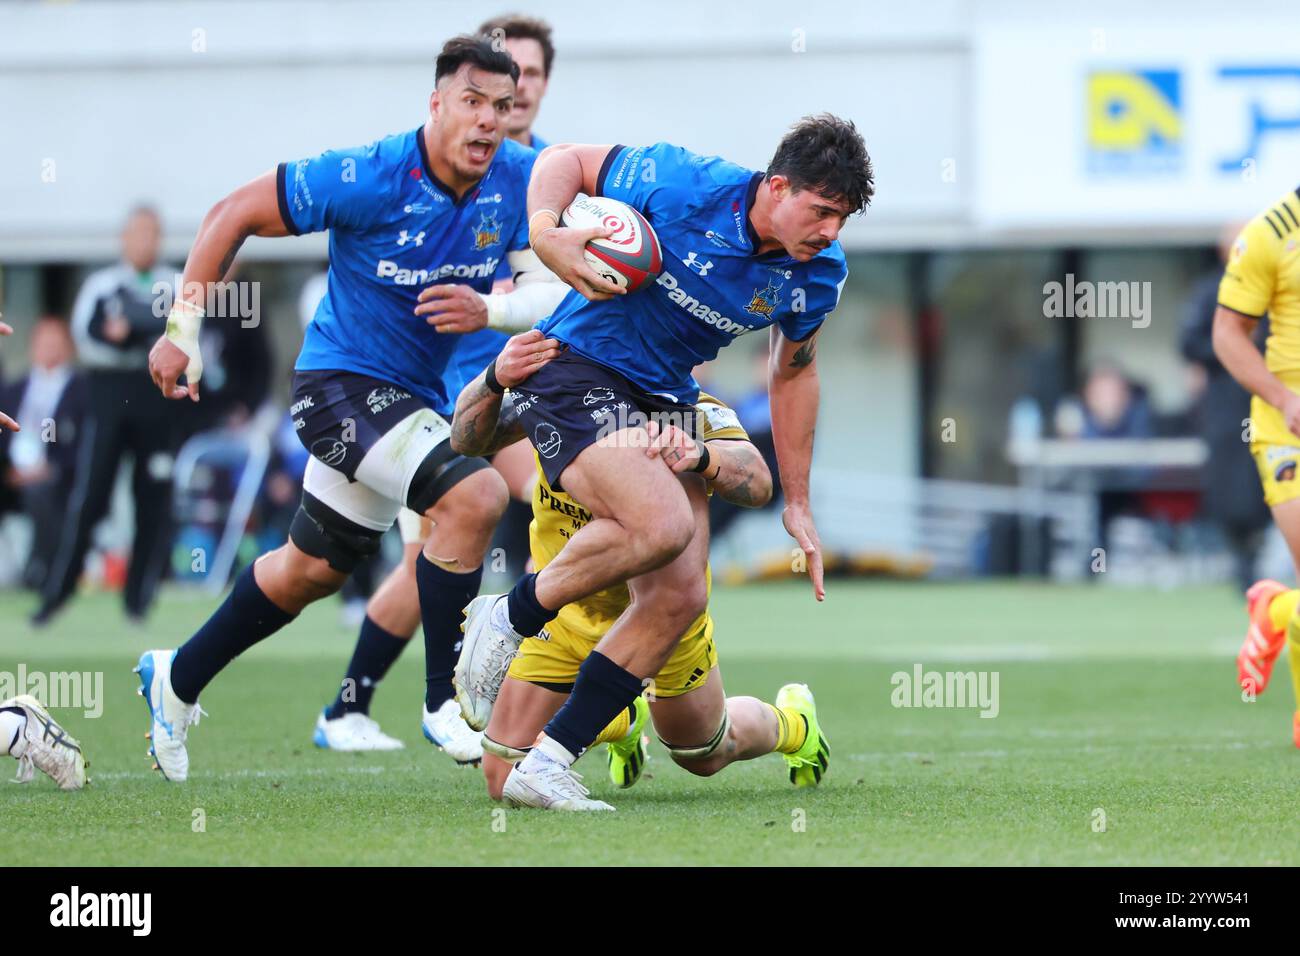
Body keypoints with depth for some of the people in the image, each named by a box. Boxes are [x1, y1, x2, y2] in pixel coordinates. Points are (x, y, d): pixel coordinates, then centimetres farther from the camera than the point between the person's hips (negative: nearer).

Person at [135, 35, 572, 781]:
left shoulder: (520, 180, -10)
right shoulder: (370, 178, -23)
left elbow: (550, 290, -11)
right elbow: (234, 215, -14)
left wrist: (489, 308, -34)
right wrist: (184, 331, -12)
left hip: (419, 397, 7)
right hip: (343, 381, -7)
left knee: (313, 570, 20)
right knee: (475, 495, -28)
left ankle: (176, 680, 40)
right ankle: (447, 703, -17)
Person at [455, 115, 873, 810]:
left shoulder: (817, 274, -4)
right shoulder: (681, 185, -20)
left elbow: (793, 371, 14)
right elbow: (566, 161, -5)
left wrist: (796, 504, 16)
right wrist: (545, 229, -26)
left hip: (666, 406, 7)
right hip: (576, 370, -7)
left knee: (680, 596, -8)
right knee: (662, 523, -32)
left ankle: (548, 762, -2)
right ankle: (510, 617, -8)